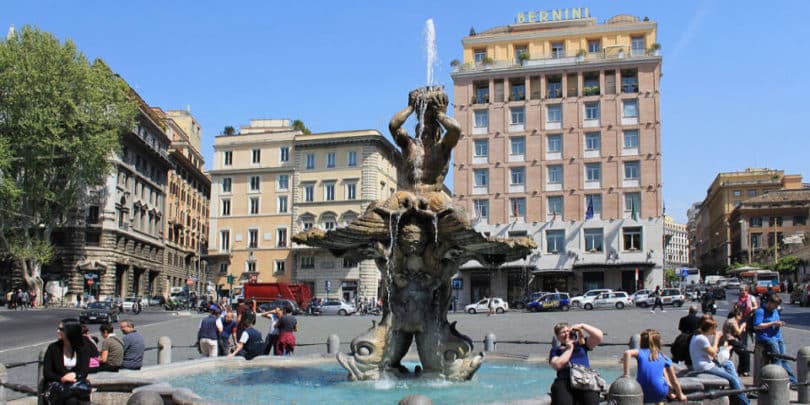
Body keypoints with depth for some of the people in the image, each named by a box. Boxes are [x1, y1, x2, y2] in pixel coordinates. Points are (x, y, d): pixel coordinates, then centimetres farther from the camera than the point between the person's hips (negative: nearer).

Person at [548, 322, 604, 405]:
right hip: (564, 381, -1)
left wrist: (582, 326, 8)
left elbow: (599, 336, 12)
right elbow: (557, 365, 0)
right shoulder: (555, 350, 21)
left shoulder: (582, 344, 24)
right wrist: (570, 348, 7)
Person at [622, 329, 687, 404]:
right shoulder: (664, 358, 9)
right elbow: (674, 381, 16)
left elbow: (627, 353, -20)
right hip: (659, 393, 0)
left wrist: (626, 375, -15)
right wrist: (680, 395, 32)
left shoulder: (641, 353, 4)